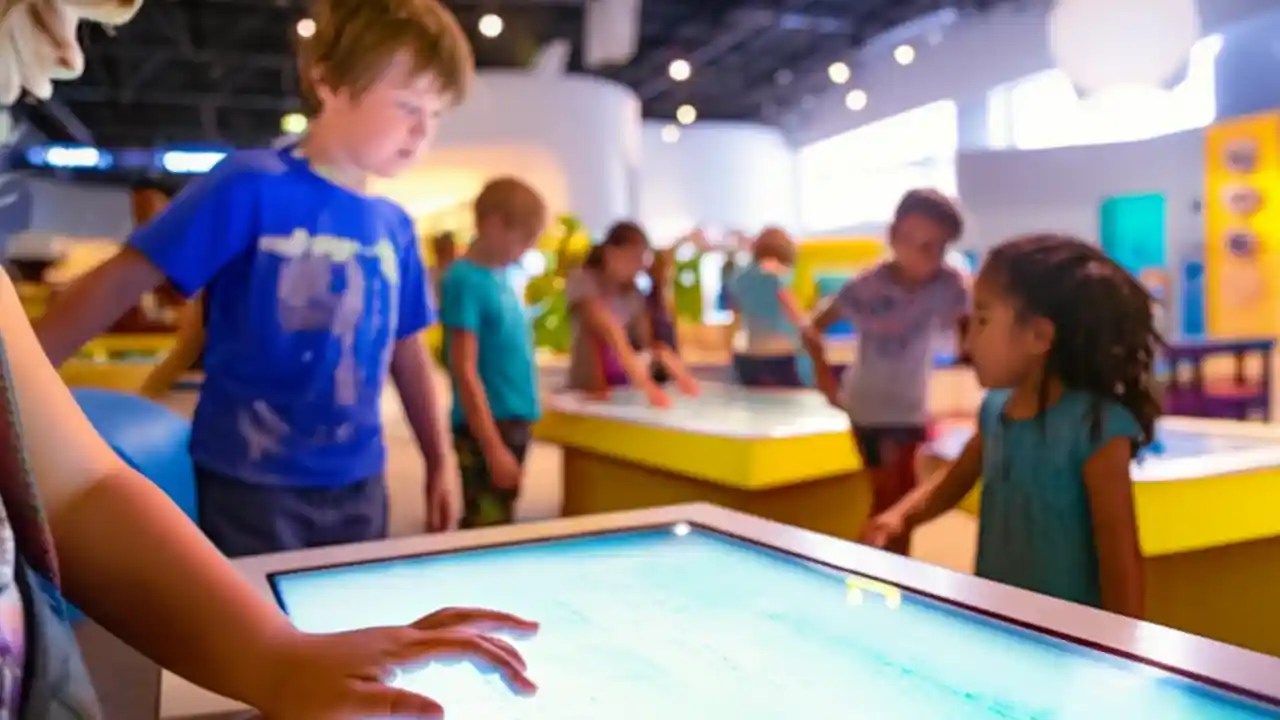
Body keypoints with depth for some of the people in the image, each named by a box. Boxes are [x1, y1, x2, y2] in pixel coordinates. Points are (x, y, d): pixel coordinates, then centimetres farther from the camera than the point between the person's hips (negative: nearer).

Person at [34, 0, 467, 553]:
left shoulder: (395, 227, 4)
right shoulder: (253, 186, -12)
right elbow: (123, 282, -14)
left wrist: (438, 463, 15)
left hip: (358, 483, 6)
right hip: (251, 484, -6)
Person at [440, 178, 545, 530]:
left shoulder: (502, 274, 9)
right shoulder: (465, 279, -15)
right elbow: (465, 372, -18)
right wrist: (493, 447, -19)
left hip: (514, 422, 8)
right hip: (488, 429, -8)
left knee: (502, 523, 16)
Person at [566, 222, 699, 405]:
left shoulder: (633, 293, 8)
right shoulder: (583, 281, -13)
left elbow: (648, 340, 0)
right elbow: (611, 335, -25)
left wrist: (680, 374, -17)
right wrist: (645, 385, -35)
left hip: (623, 388, 5)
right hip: (589, 388, -5)